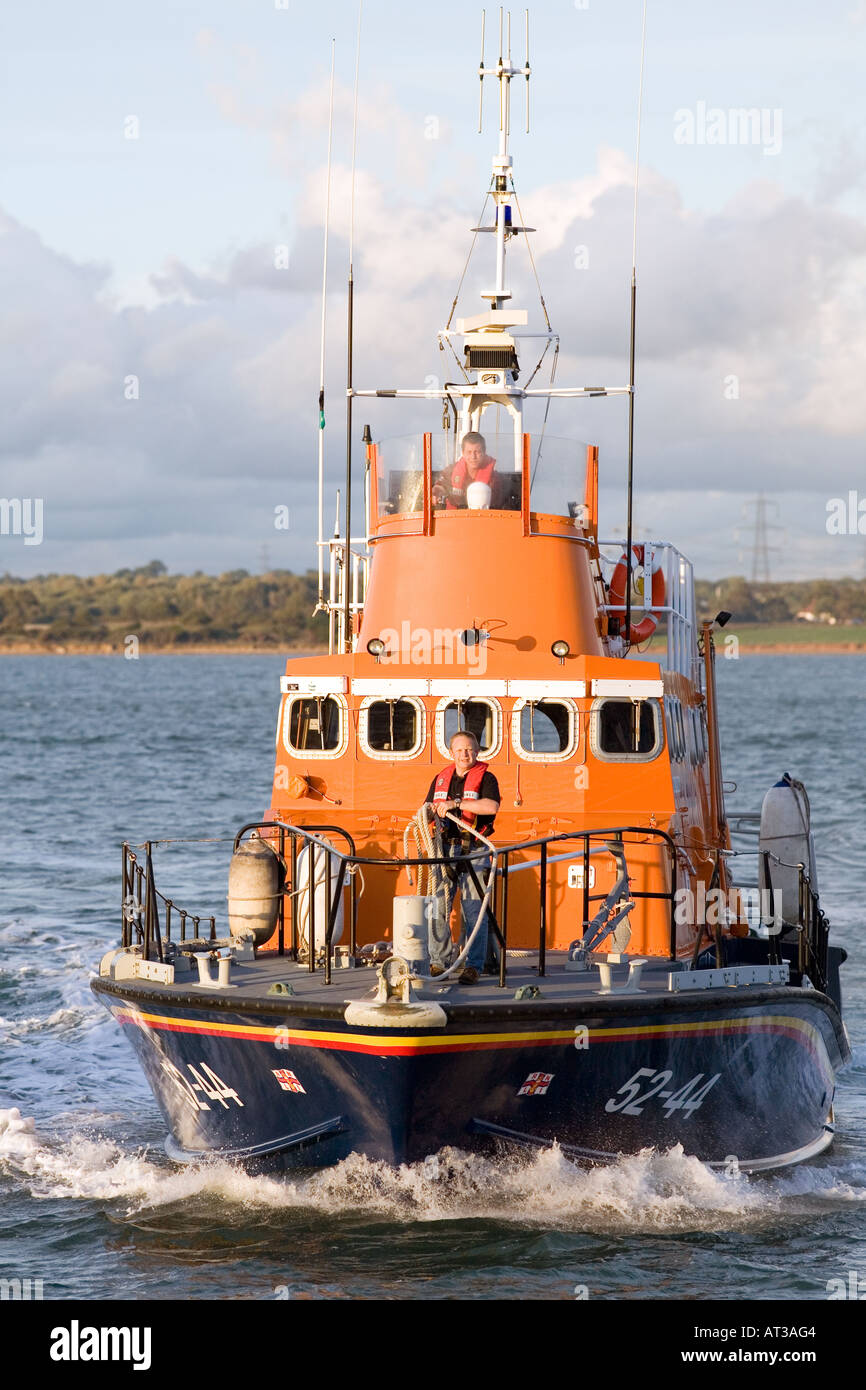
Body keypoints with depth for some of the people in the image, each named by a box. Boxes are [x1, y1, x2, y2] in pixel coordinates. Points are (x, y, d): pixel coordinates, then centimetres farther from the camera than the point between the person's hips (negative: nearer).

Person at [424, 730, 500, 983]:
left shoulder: (485, 778, 2)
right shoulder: (441, 779, 17)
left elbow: (491, 806, -17)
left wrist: (455, 803, -19)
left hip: (473, 851, -4)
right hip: (444, 849, 4)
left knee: (474, 911, -5)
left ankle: (473, 966, -3)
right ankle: (437, 962, 9)